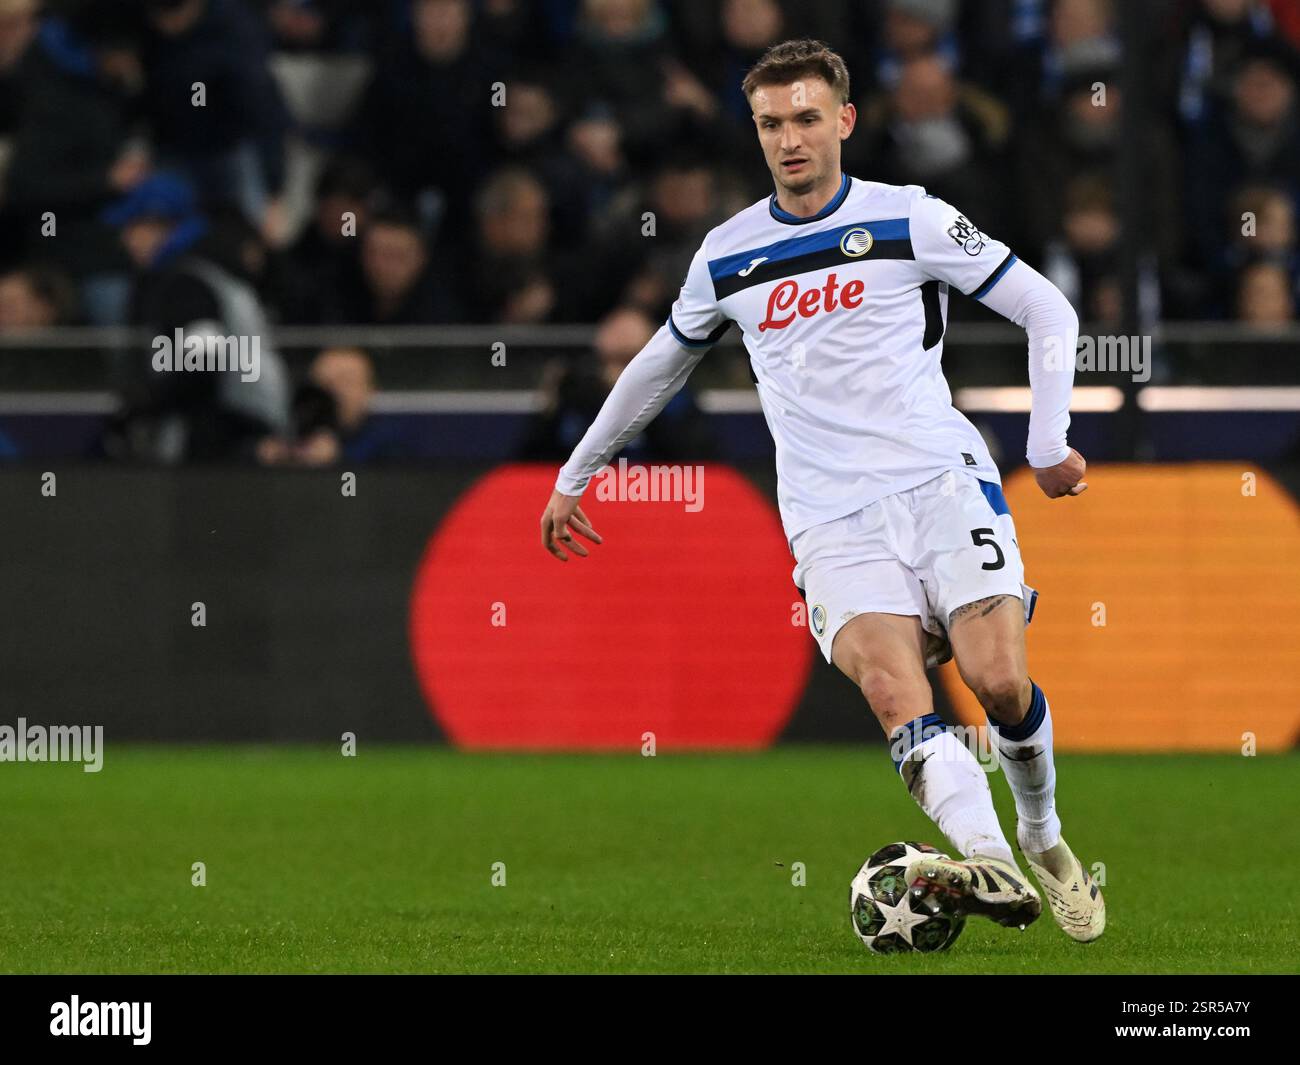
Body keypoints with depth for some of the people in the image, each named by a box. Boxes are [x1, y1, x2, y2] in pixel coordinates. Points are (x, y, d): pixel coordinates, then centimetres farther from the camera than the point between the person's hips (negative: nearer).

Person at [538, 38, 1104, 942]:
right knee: (892, 690, -25)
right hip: (832, 520, 1)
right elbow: (659, 367, 30)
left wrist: (1049, 444, -1)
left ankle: (1044, 837, 11)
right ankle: (992, 871, -40)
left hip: (943, 481, -1)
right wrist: (575, 476, 36)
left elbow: (1049, 312, 8)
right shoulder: (728, 256, 14)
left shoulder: (910, 221, 4)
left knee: (999, 681, -18)